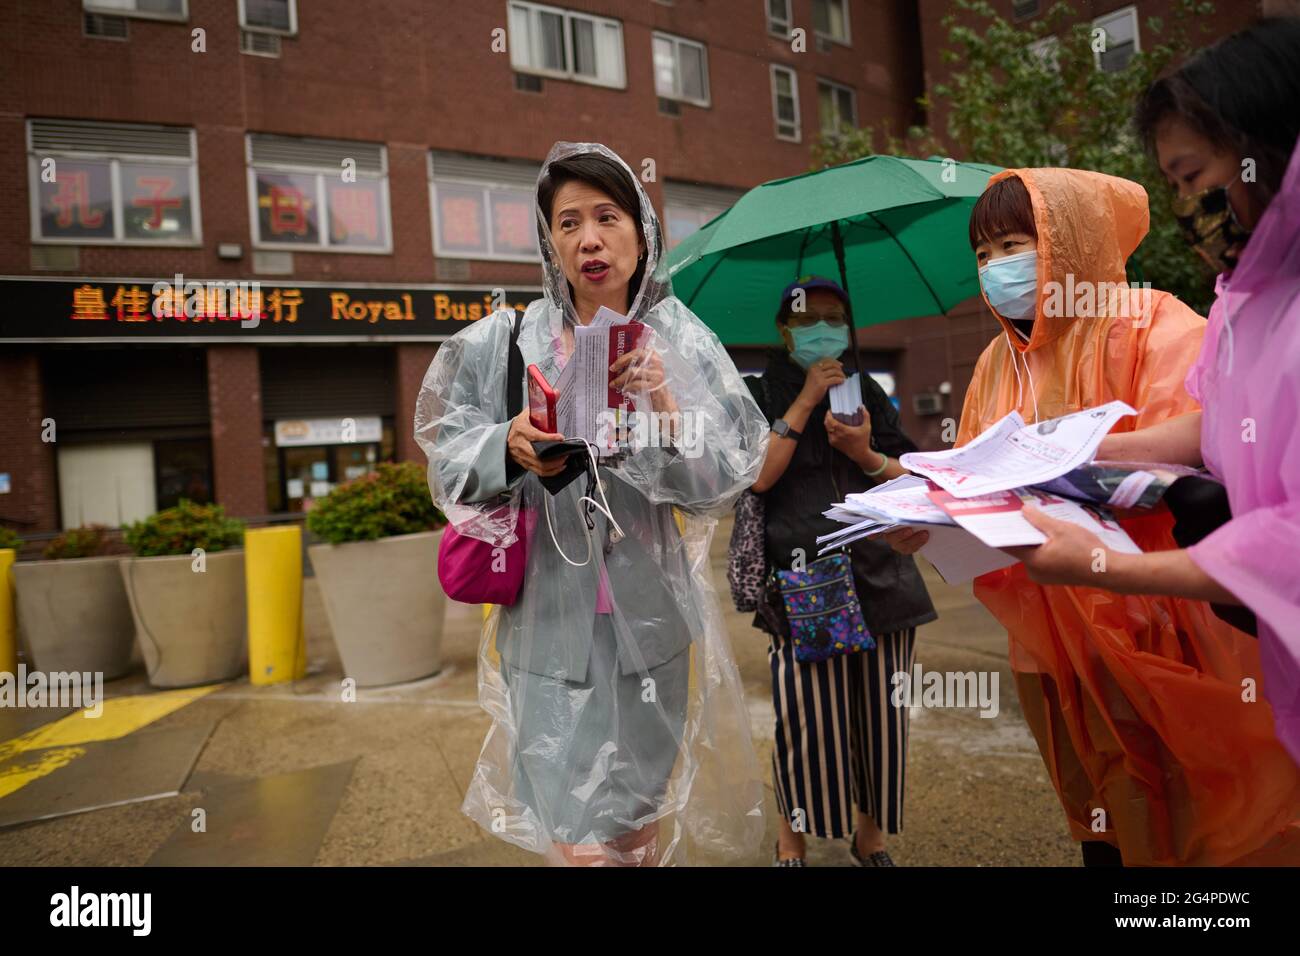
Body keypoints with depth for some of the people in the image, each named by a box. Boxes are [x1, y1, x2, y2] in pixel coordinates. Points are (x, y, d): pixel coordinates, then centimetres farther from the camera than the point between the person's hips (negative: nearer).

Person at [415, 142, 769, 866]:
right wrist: (510, 448, -19)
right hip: (551, 622, -1)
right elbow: (449, 464, 1)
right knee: (585, 845, 2)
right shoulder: (503, 342, -1)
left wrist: (663, 406, -21)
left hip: (651, 616, 1)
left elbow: (727, 478, -5)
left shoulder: (682, 343, 0)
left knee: (647, 834, 17)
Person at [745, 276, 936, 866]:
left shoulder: (868, 394, 14)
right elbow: (757, 476, -12)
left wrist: (865, 454, -12)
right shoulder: (759, 394, 5)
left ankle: (870, 839, 29)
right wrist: (804, 402, -12)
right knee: (806, 720, -3)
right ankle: (791, 840, 21)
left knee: (881, 718, 8)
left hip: (881, 579, 4)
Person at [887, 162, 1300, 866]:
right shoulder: (998, 362, 8)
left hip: (1162, 635, -4)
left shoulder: (1154, 327, -8)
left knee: (1184, 823, 7)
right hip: (1058, 642, 5)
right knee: (1103, 822, 17)